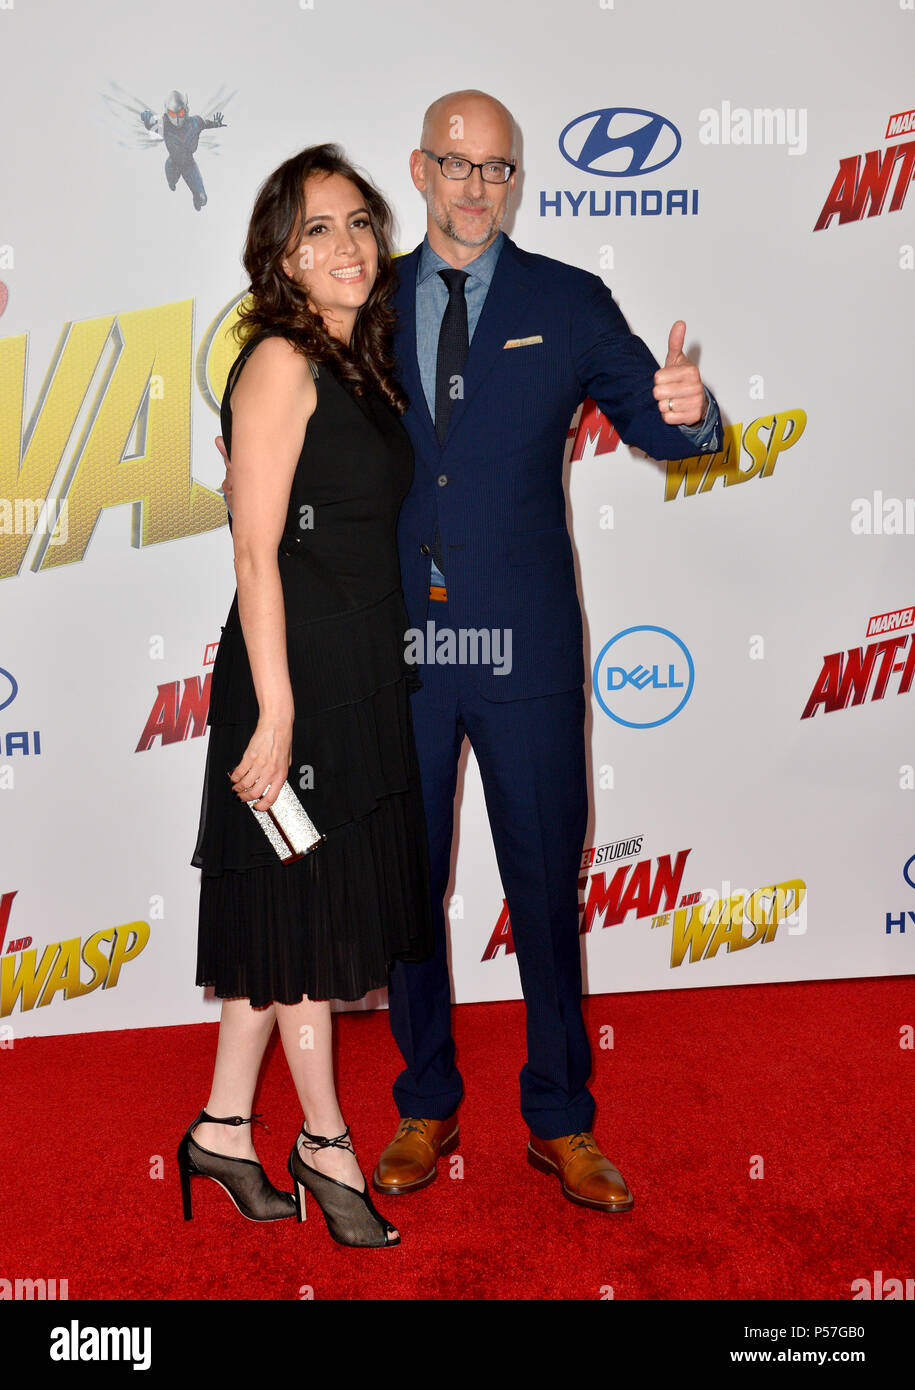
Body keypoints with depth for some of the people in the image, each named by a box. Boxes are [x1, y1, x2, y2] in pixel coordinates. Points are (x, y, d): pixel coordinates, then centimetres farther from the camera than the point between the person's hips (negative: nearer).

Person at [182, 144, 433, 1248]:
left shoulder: (357, 364, 14)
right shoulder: (281, 362, -11)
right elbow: (256, 550, -17)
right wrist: (276, 711, -20)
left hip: (361, 676, 9)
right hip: (300, 673, -9)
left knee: (288, 913, 14)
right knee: (304, 911, 5)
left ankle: (222, 1128, 29)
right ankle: (324, 1144, 22)